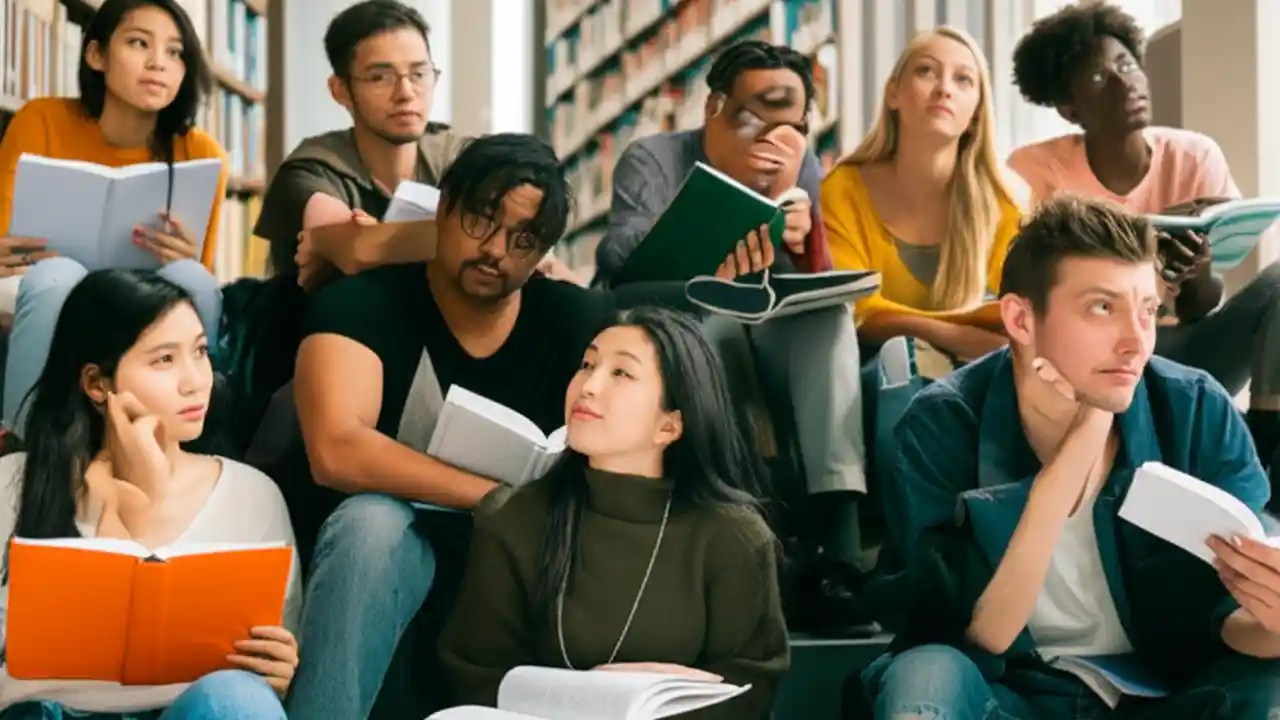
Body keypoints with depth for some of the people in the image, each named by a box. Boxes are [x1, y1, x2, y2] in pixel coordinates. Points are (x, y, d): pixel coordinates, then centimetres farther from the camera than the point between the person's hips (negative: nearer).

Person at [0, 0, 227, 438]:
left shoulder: (201, 154, -7)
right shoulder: (41, 122, -10)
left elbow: (199, 285, -1)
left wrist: (188, 262, -26)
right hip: (49, 320, -1)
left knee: (189, 279, -29)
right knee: (56, 275, -33)